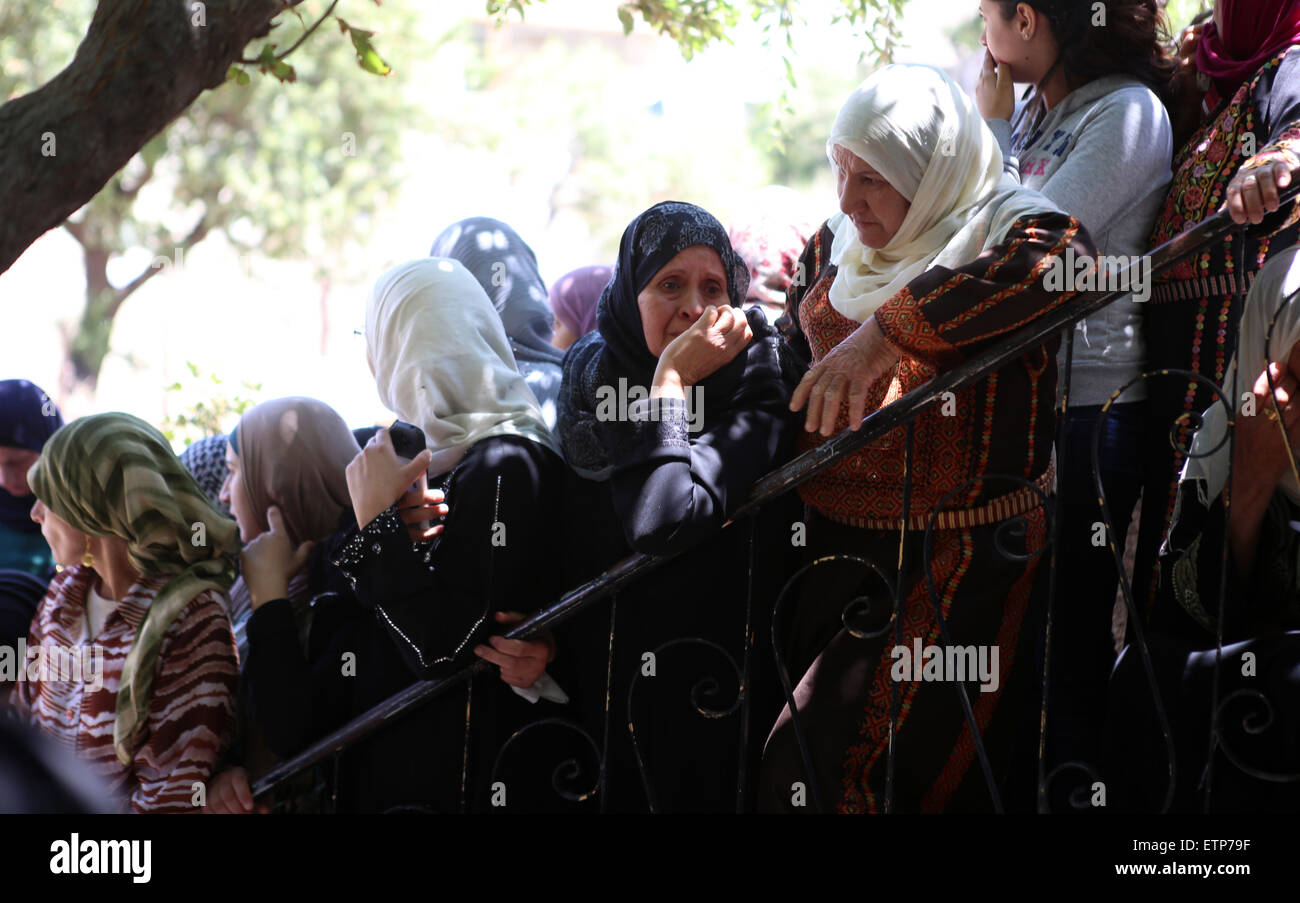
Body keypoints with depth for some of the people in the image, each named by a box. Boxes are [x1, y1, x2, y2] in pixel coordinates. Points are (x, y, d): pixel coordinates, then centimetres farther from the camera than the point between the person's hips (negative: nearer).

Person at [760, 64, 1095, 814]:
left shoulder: (1001, 230, -13)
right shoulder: (839, 246, 11)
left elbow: (1063, 259, -38)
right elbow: (793, 358, 24)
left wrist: (888, 330, -41)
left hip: (960, 565, -7)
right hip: (834, 547, 7)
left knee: (840, 771, -14)